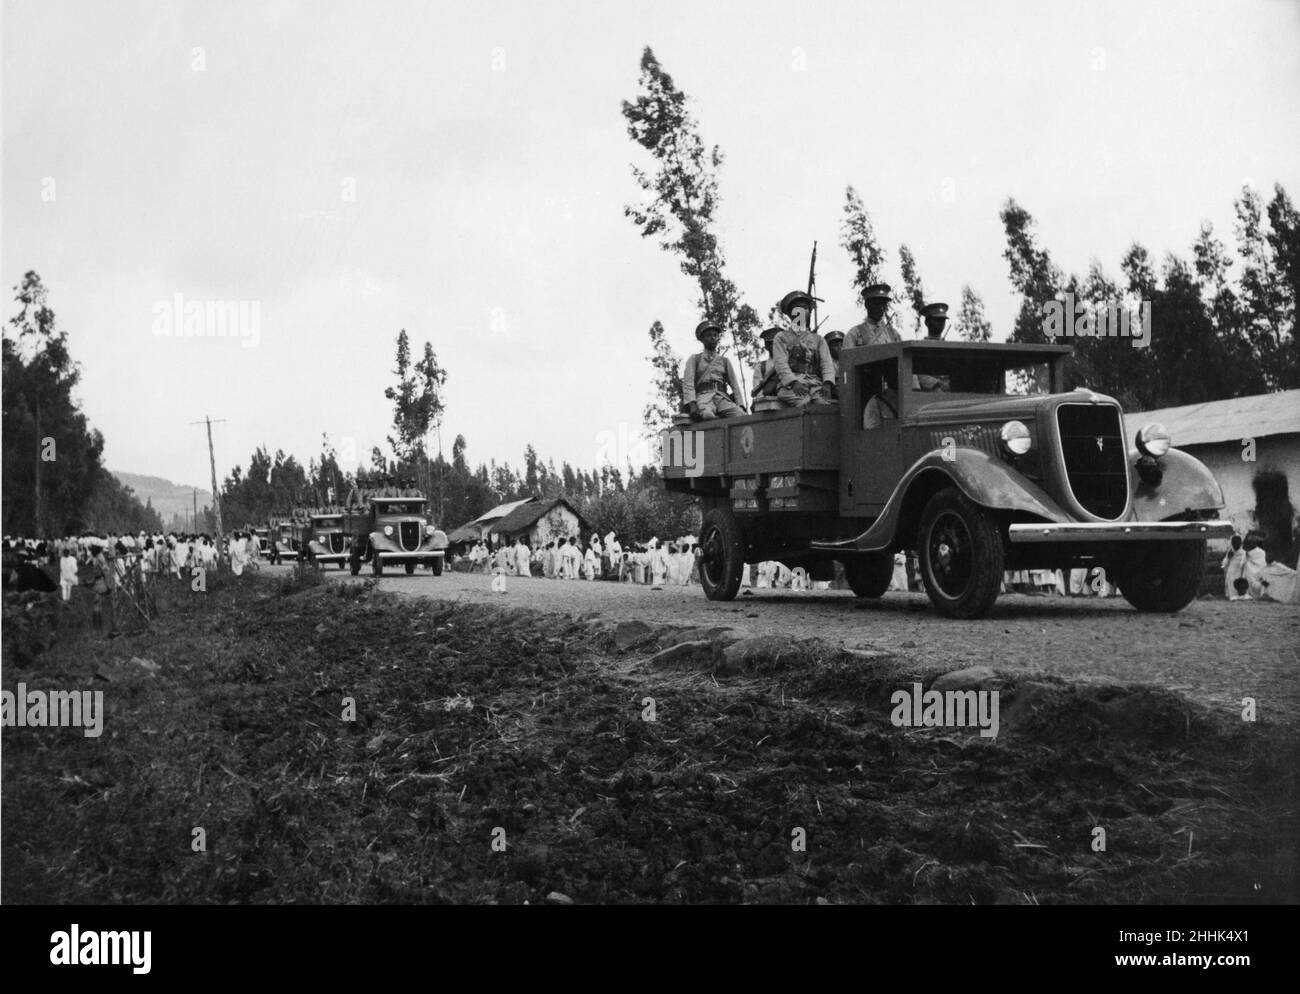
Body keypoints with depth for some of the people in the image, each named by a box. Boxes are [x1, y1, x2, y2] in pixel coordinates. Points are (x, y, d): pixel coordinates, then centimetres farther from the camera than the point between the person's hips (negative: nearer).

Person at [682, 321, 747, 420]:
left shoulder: (725, 361, 27)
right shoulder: (694, 359, 19)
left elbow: (735, 385, 18)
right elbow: (688, 383, 5)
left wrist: (741, 406, -1)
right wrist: (691, 405, -14)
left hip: (722, 399, 3)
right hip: (703, 398, -3)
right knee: (708, 416, -41)